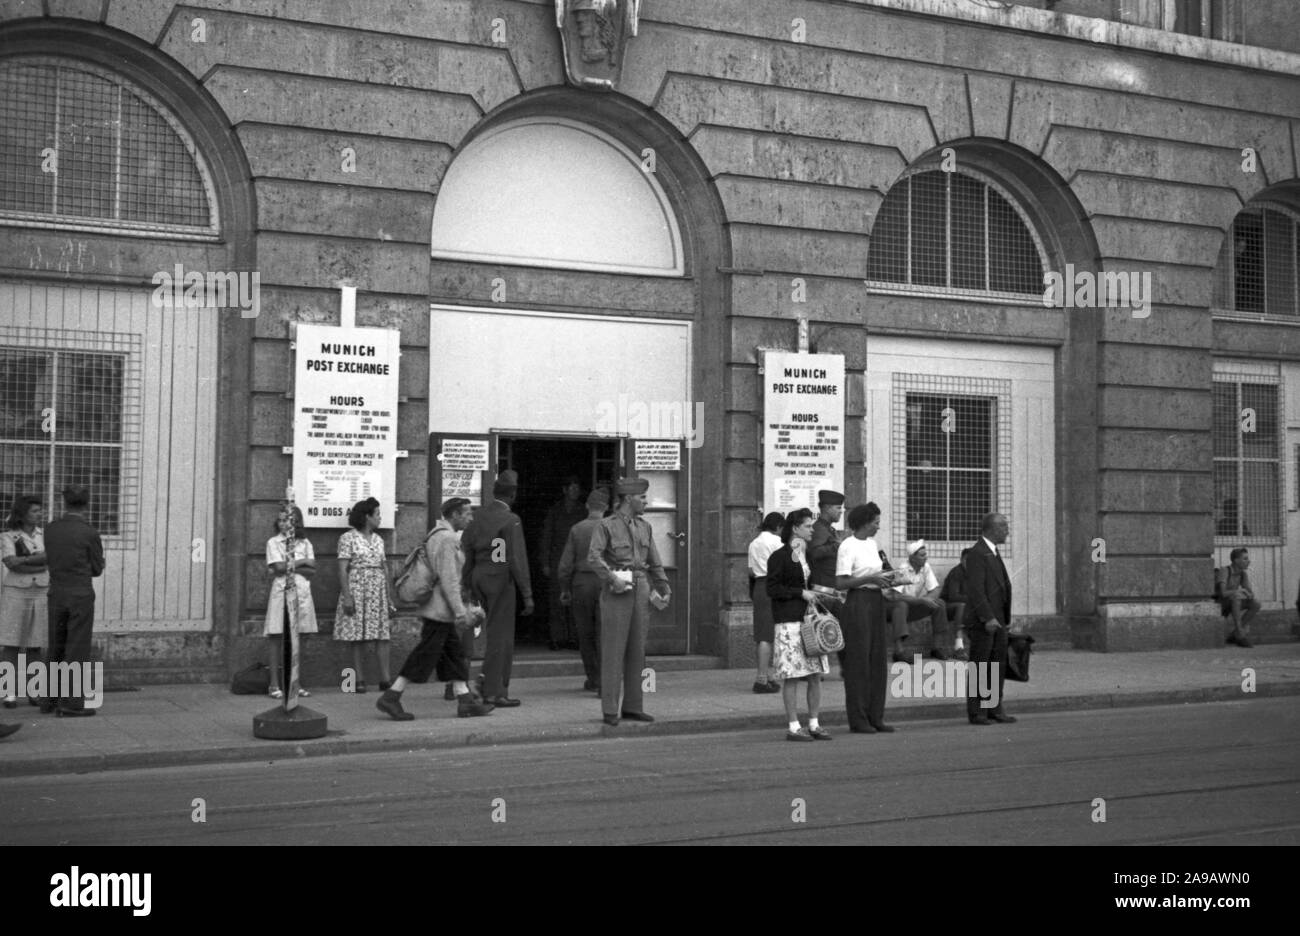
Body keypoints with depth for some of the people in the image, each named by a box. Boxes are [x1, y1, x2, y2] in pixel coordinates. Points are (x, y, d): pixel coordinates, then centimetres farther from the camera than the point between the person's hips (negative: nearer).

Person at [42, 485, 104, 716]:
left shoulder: (50, 530, 5)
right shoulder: (90, 533, -10)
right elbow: (96, 569, 0)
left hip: (56, 595, 5)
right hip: (81, 596, -5)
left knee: (56, 651, 15)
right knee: (77, 651, -2)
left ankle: (49, 701, 18)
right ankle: (71, 704, -3)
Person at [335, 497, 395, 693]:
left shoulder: (378, 539, 14)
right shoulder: (348, 538, -3)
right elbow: (342, 569, -7)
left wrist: (390, 597, 12)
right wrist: (346, 596, -15)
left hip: (378, 592, 5)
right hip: (357, 589, -5)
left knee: (382, 636, -1)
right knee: (357, 636, -2)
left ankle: (385, 678, -1)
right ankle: (359, 680, 2)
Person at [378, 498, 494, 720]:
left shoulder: (437, 535, 16)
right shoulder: (446, 538, -17)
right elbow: (448, 579, -22)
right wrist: (460, 610, -21)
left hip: (440, 611, 11)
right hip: (440, 610, -11)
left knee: (455, 655, 10)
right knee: (424, 656, -6)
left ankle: (465, 702, 12)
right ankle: (390, 698, -2)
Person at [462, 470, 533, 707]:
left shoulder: (478, 516, 8)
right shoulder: (511, 520, -12)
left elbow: (466, 551, 10)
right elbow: (517, 560, -15)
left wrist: (467, 585, 17)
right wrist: (527, 595, -12)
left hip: (479, 577, 7)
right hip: (500, 579, -7)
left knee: (500, 633, 17)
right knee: (500, 636, 0)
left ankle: (499, 686, 16)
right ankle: (493, 692, 3)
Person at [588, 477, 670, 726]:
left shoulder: (645, 527, 16)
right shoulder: (606, 526, -1)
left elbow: (654, 562, 19)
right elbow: (594, 556, -14)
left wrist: (665, 589, 10)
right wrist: (611, 577, -25)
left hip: (640, 590, 6)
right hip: (616, 592, -6)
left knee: (637, 650, 7)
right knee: (613, 650, -3)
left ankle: (633, 707, 14)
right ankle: (610, 710, 0)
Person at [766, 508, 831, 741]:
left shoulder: (809, 554, 17)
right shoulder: (779, 556, -4)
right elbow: (771, 588, -8)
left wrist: (818, 592, 8)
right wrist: (801, 593, -13)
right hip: (789, 620, -7)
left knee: (816, 673, 5)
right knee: (792, 675, -4)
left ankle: (814, 724, 12)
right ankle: (793, 726, 1)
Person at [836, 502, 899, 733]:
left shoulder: (872, 543, 13)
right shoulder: (848, 546, -11)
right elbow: (840, 582, -16)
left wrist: (885, 578, 2)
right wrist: (871, 579, -18)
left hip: (876, 601, 8)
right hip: (858, 603, -8)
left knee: (878, 660, 10)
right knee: (858, 662, -3)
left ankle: (875, 716, 18)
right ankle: (858, 720, 3)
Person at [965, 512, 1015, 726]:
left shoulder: (993, 552, 18)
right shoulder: (977, 553, -12)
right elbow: (976, 590, -19)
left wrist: (1006, 618, 15)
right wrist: (987, 618, -23)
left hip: (997, 620, 9)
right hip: (982, 621, -9)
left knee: (999, 666, 9)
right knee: (979, 666, -2)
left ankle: (995, 709, 16)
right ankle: (976, 712, 3)